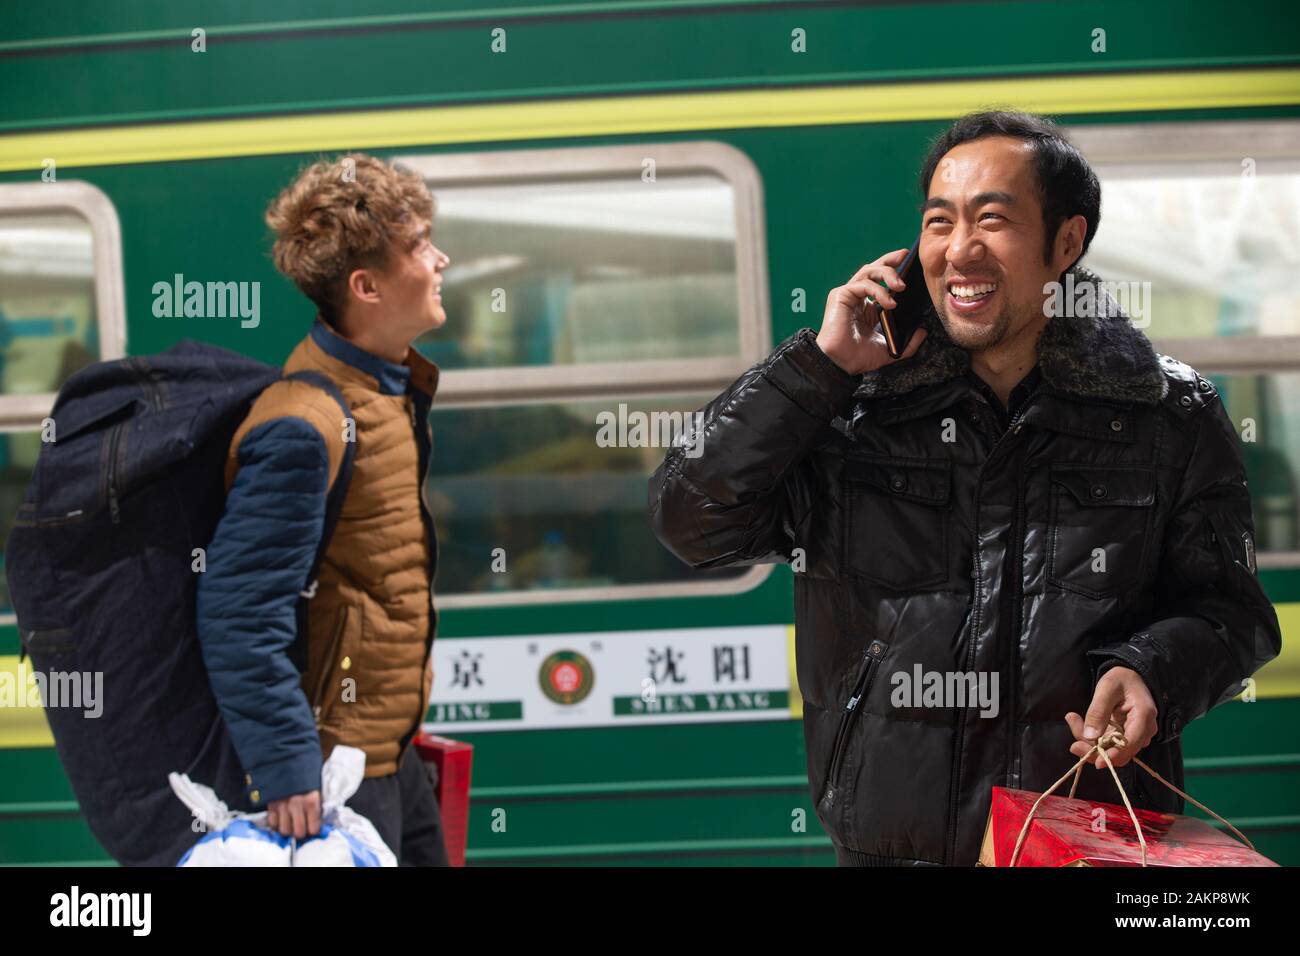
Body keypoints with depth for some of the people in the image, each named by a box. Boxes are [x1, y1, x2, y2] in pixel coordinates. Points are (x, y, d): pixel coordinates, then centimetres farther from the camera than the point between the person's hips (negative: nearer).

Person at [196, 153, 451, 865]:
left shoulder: (400, 384, 7)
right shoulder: (305, 426, -24)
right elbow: (240, 611, -26)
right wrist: (286, 768, -26)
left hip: (389, 750, 9)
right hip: (330, 769, -9)